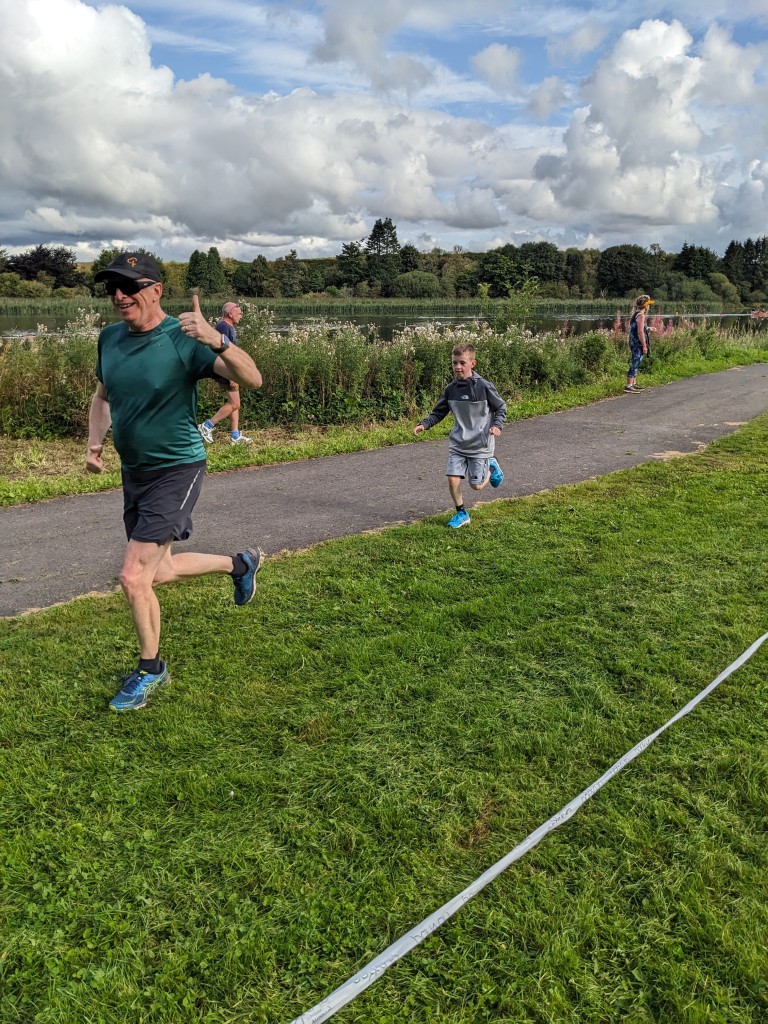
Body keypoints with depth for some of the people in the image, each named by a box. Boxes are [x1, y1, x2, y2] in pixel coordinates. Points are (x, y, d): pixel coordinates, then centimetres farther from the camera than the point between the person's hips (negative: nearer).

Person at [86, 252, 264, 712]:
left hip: (177, 469, -7)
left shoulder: (183, 339, -18)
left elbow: (252, 379, -27)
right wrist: (95, 443, 4)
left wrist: (216, 340, -44)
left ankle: (150, 669, 14)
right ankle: (240, 563, 41)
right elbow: (103, 395, 19)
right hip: (134, 471, 8)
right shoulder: (110, 338, 2)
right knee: (156, 573, 18)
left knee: (134, 577, -11)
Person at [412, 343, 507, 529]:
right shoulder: (451, 389, -2)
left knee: (476, 485, -1)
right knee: (453, 479, -6)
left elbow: (501, 407, -3)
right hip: (458, 443, 4)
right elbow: (439, 412, 9)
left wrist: (497, 425, -20)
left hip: (480, 444, -4)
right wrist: (424, 424, -7)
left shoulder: (484, 386, -14)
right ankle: (461, 514, 16)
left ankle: (491, 467, 31)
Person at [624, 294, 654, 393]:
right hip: (638, 344, -10)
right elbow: (640, 332, -20)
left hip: (634, 344, 10)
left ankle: (634, 384, 25)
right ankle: (628, 387, -11)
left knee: (635, 364, 17)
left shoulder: (635, 314, 15)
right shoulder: (641, 315, -14)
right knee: (634, 365, -9)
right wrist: (644, 346, -19)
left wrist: (647, 329, 24)